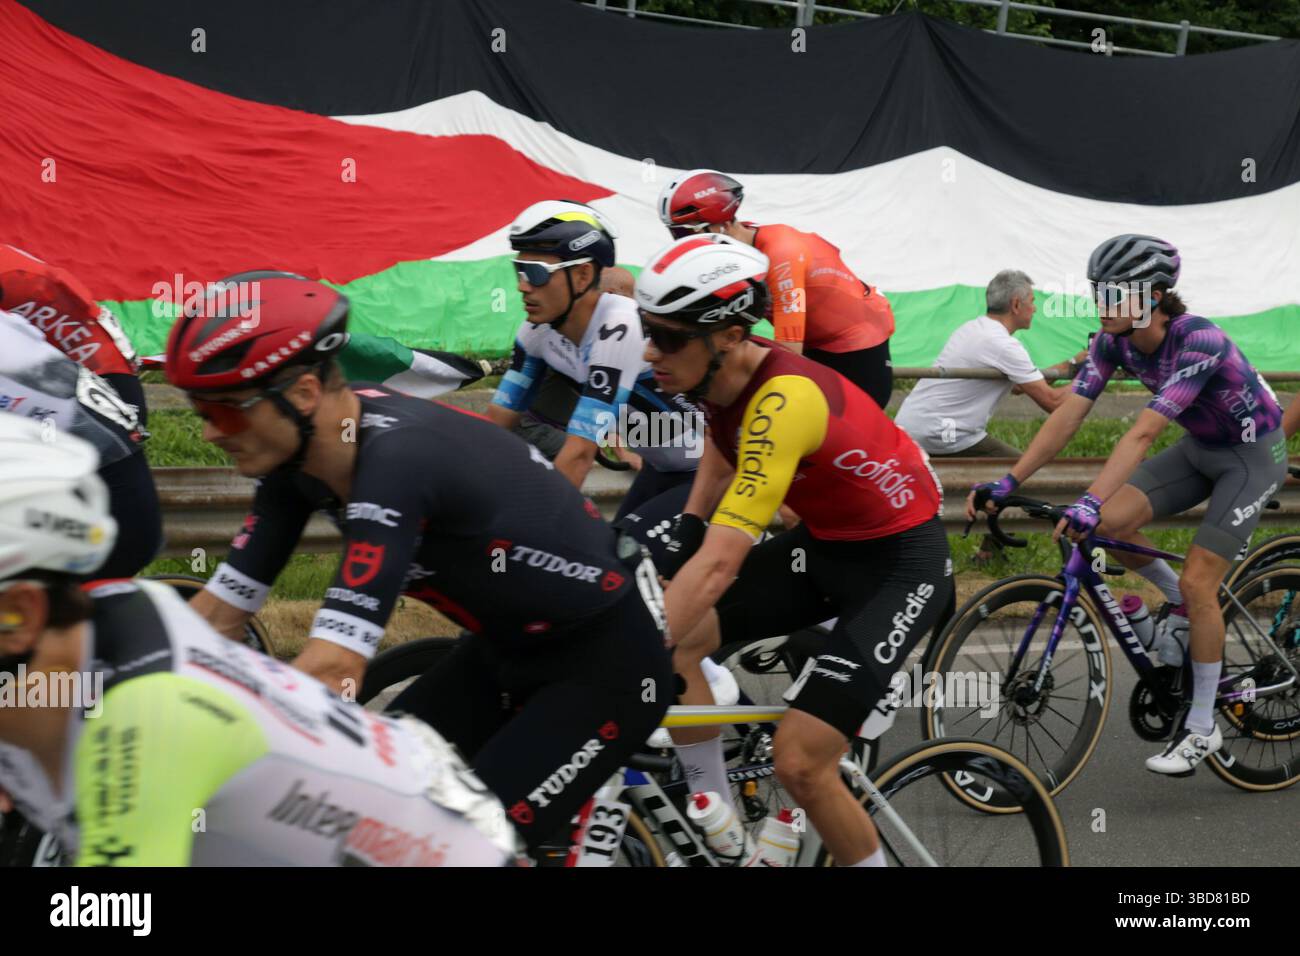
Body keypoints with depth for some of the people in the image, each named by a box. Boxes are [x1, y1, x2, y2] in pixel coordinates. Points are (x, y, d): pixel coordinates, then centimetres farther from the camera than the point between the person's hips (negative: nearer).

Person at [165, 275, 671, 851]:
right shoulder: (300, 454, -7)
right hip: (511, 649, 8)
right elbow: (217, 615, -1)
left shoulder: (398, 456, -33)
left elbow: (333, 670, -39)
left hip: (607, 663, -8)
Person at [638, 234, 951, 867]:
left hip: (899, 562, -8)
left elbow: (718, 565, -39)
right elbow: (703, 515, 8)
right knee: (672, 639, -11)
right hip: (824, 546, 8)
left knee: (799, 766, -17)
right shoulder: (722, 377, -8)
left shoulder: (784, 399, -33)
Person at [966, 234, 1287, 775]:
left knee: (1197, 584, -14)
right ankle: (1178, 603, 12)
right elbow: (1067, 415, -17)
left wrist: (1089, 503, -52)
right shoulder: (1115, 341, -13)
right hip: (1200, 448, 7)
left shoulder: (1199, 342, -34)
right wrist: (1006, 484, -25)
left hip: (1253, 455, -7)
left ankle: (1202, 728, 1)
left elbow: (1143, 433, -43)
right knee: (1110, 522, -15)